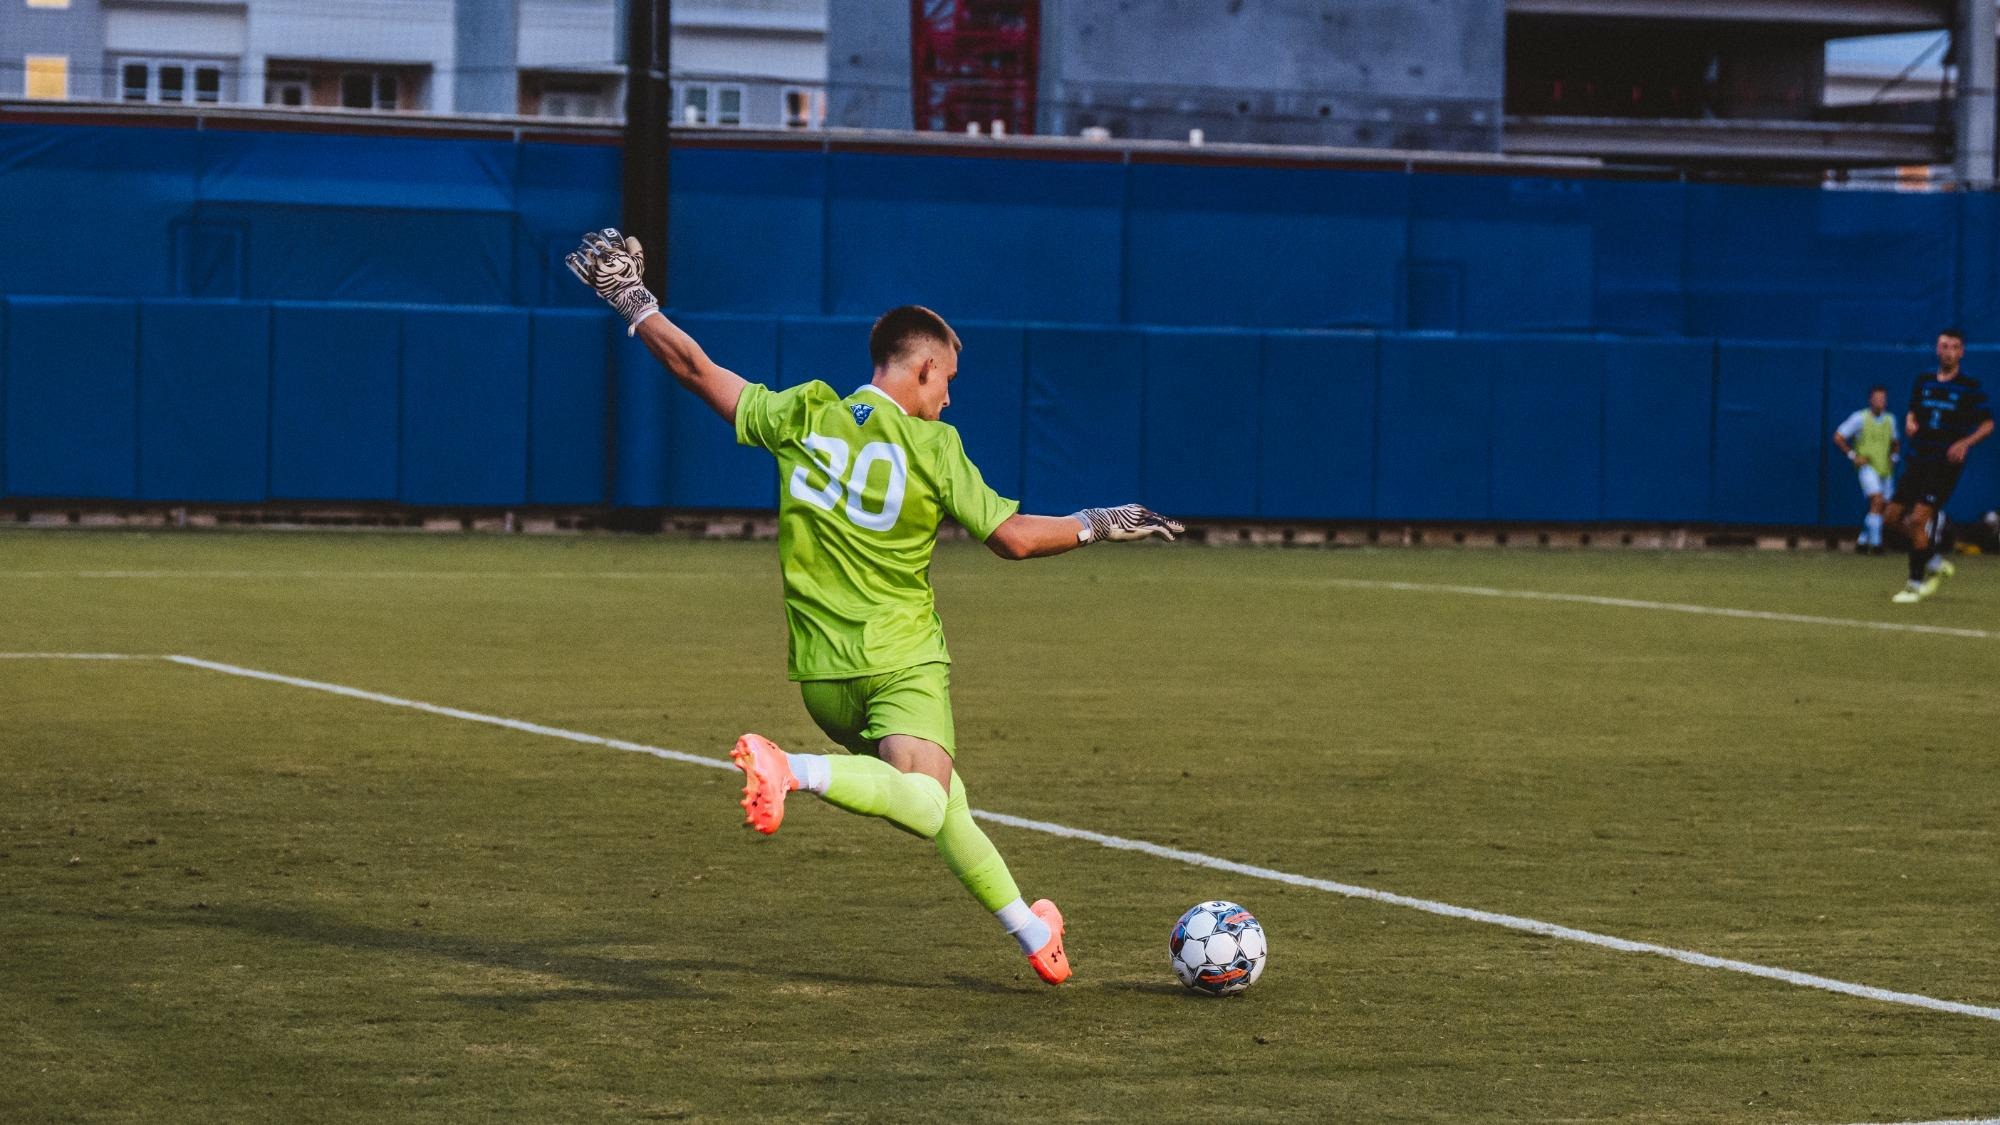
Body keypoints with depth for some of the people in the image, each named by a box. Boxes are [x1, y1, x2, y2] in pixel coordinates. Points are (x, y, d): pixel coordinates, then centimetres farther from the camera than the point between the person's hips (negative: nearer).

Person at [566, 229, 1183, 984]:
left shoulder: (800, 416, 4)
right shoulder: (932, 447, -5)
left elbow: (698, 371, 8)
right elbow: (1013, 537, -4)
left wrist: (631, 301, 20)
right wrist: (1096, 525, 10)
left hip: (820, 671, 6)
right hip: (901, 660, -6)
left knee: (944, 805, 19)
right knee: (926, 806, -25)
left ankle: (1027, 928, 27)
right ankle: (799, 772, -48)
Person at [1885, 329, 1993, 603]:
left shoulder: (1970, 387, -4)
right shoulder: (1923, 382, 10)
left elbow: (1987, 424, 0)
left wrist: (1966, 443, -17)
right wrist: (1910, 423, -1)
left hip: (1946, 464, -6)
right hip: (1919, 459, 6)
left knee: (1919, 519, -15)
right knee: (1893, 515, 2)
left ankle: (1916, 584, -3)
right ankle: (1935, 562, 21)